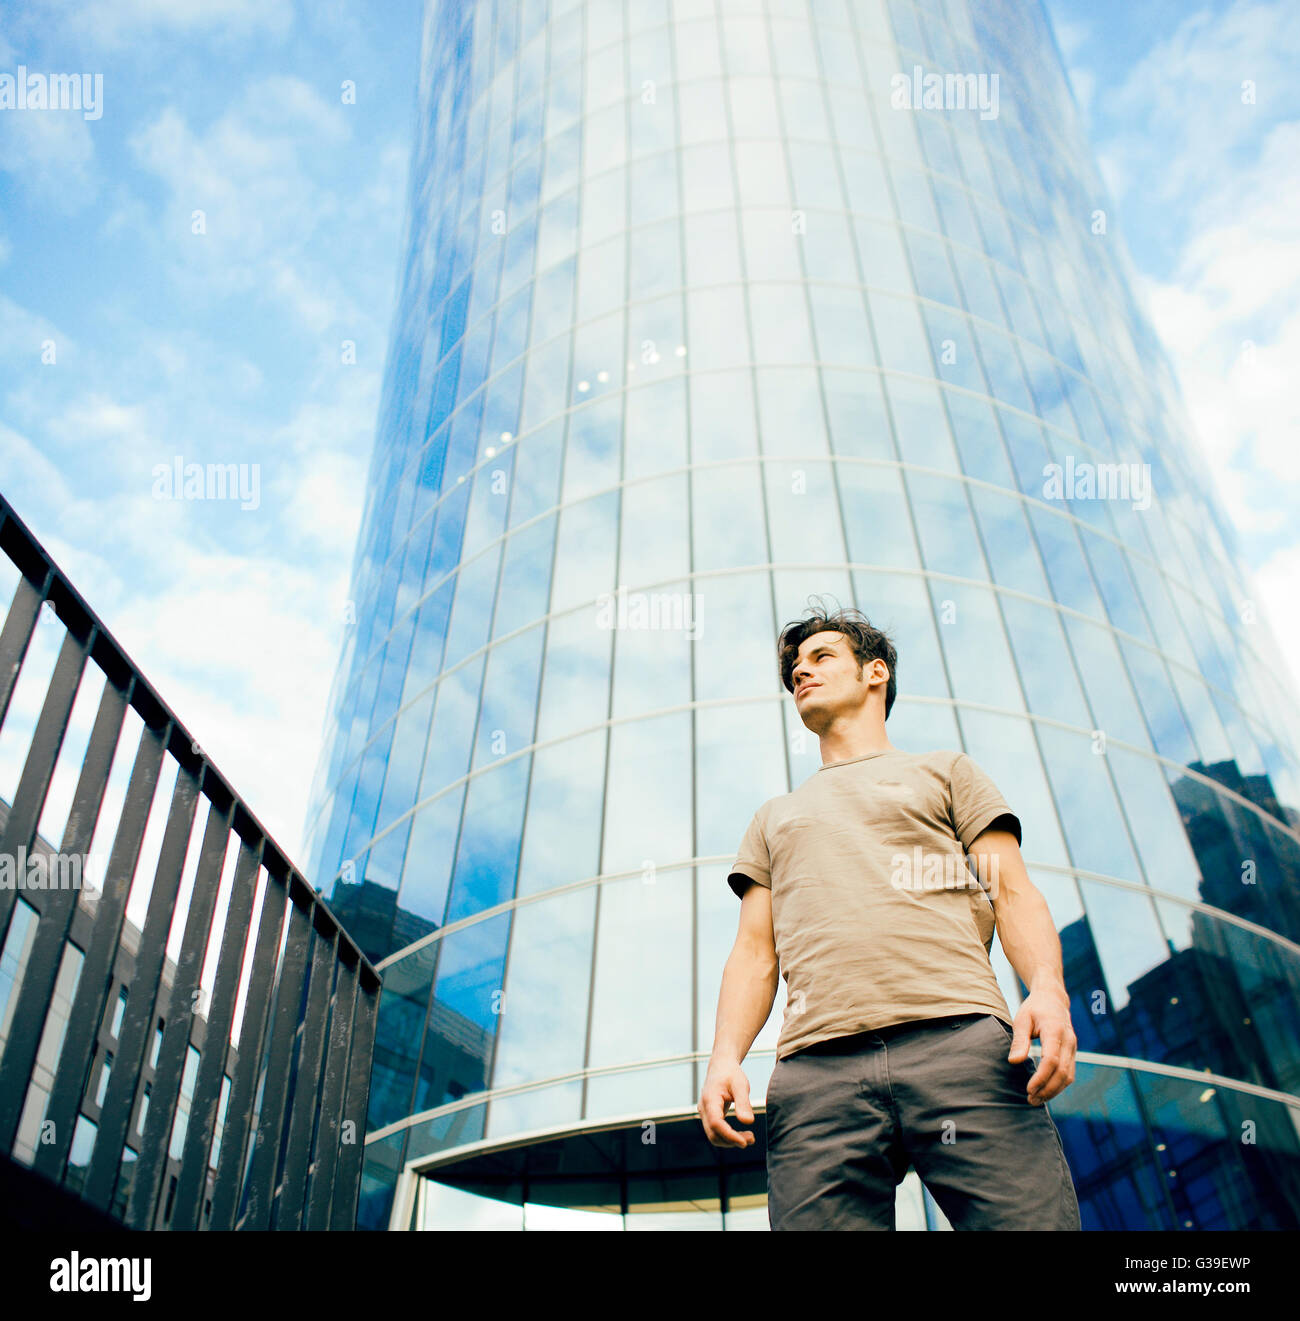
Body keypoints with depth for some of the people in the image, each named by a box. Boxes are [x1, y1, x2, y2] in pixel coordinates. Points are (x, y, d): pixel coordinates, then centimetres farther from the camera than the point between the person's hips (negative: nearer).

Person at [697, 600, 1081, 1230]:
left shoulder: (943, 771, 24)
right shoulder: (774, 818, 32)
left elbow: (1013, 892, 12)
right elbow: (754, 953, 22)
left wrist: (1047, 986, -11)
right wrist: (724, 1057, 2)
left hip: (959, 1037, -2)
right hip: (816, 1067, 2)